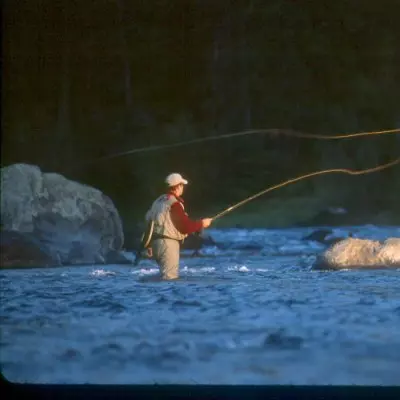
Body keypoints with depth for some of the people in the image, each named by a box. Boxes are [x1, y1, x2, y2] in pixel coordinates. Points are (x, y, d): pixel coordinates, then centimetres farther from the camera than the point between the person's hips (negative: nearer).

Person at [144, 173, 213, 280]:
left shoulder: (159, 201, 12)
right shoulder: (174, 203, -16)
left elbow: (148, 219, 16)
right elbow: (186, 226, -17)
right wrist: (202, 224, -2)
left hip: (156, 241, 10)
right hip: (168, 243, -10)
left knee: (166, 275, 18)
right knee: (170, 277, -9)